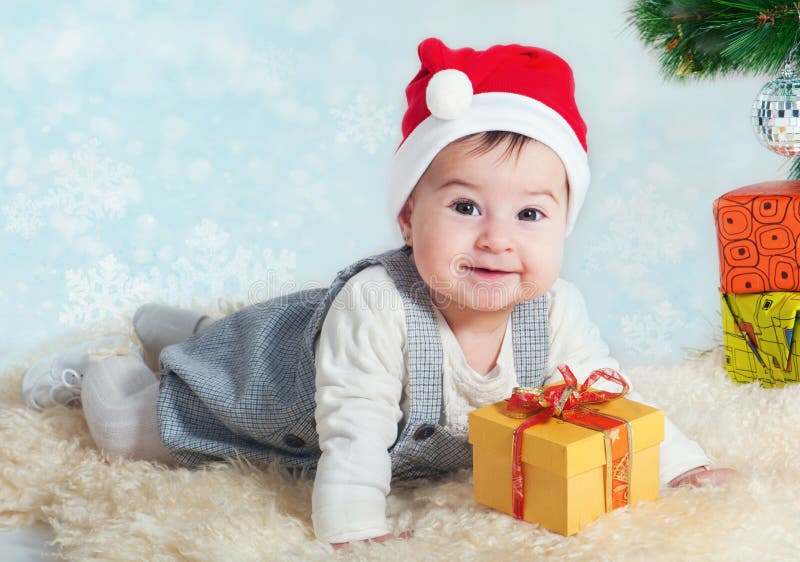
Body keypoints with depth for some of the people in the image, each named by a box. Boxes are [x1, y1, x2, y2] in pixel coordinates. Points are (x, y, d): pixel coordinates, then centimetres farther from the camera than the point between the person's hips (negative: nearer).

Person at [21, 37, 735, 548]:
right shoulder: (376, 307, -44)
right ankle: (109, 360, 36)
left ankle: (176, 329, 56)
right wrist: (355, 530, -49)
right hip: (274, 362, -5)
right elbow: (355, 431, -43)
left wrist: (684, 465, -21)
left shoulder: (556, 311, -27)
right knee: (126, 429, 3)